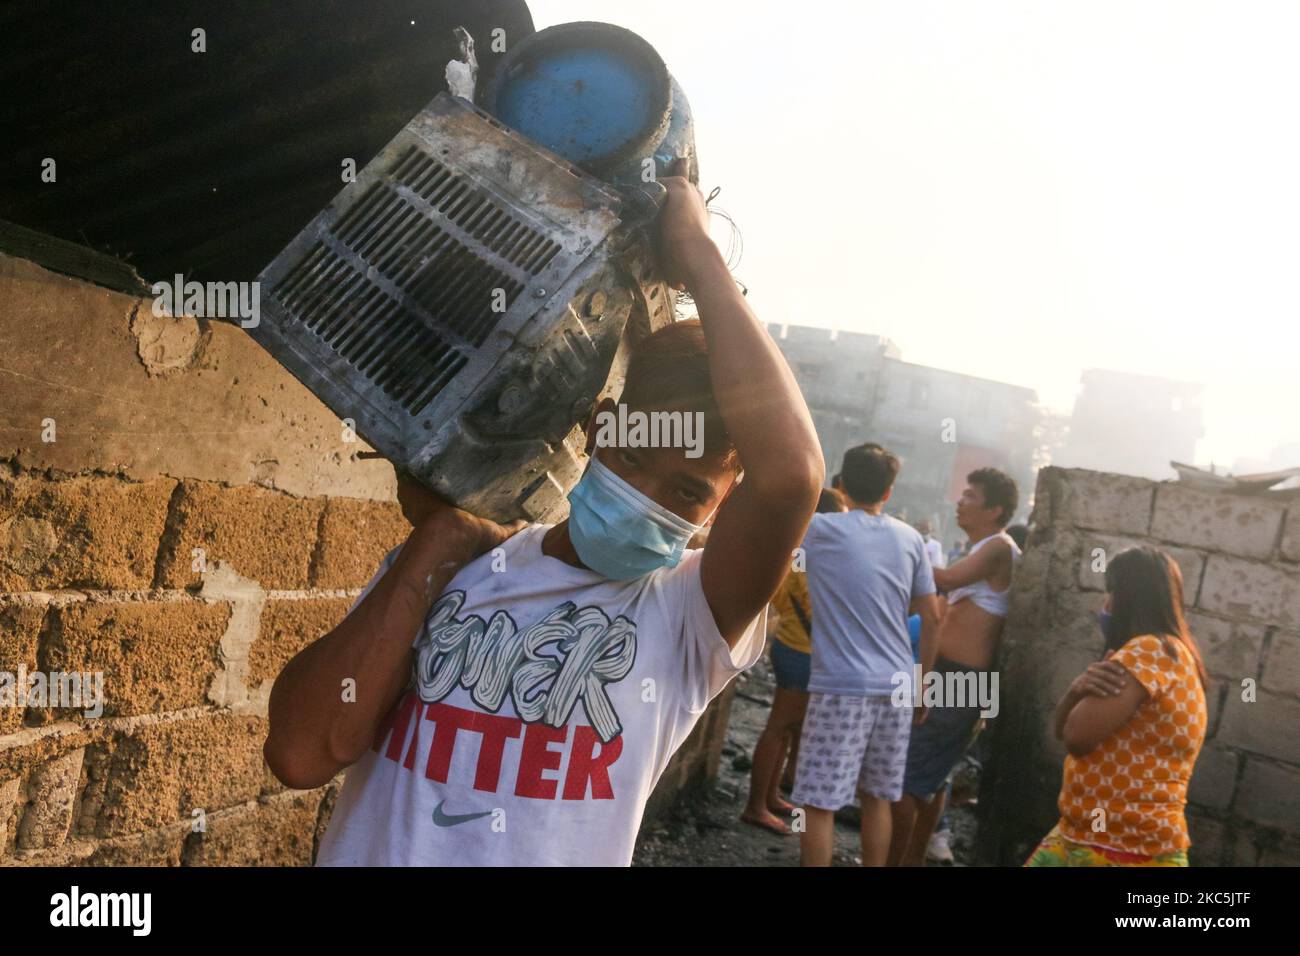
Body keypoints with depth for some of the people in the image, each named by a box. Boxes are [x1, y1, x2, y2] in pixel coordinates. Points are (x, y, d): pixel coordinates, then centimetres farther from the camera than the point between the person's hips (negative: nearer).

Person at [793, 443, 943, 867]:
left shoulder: (820, 529, -5)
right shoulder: (910, 538, 8)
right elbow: (932, 617, 11)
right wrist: (924, 676, 21)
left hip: (842, 686, -5)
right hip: (896, 688, 5)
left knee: (818, 803, 0)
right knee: (876, 799, 16)